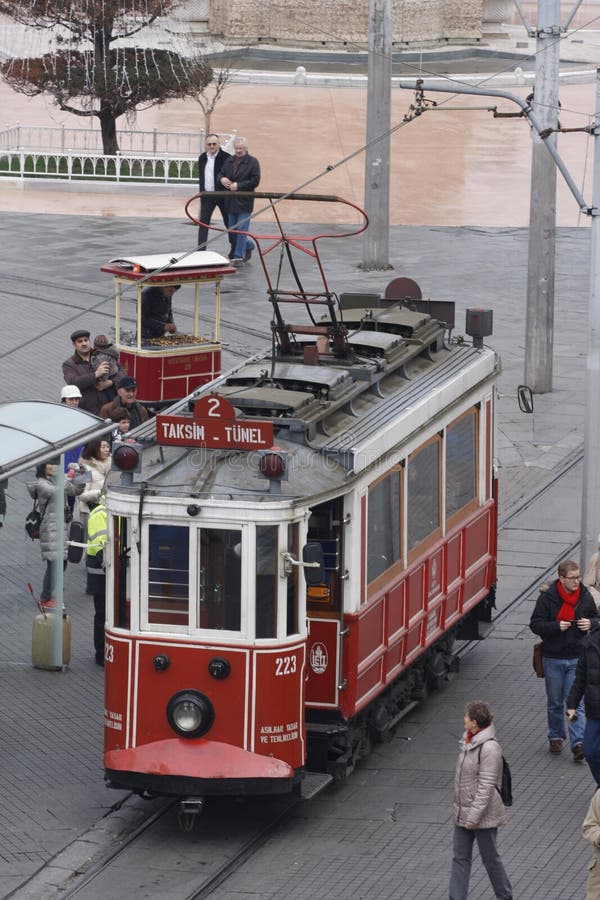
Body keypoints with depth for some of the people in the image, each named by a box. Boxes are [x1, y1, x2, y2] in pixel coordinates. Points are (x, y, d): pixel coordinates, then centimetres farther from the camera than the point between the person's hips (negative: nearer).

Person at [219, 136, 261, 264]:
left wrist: (238, 185, -17)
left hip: (244, 201, -6)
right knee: (232, 229, 12)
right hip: (231, 201, 6)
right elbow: (221, 174, 19)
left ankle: (238, 256, -2)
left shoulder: (253, 162, -5)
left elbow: (255, 181, -11)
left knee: (241, 230, -8)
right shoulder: (229, 161, 12)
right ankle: (249, 245, 33)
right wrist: (222, 179, -6)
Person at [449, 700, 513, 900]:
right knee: (460, 857, 8)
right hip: (463, 813, 9)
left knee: (490, 858, 6)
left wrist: (475, 815, -23)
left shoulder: (489, 748, -22)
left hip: (484, 816, -9)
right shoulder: (468, 741, 7)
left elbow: (486, 786, -23)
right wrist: (459, 808, 21)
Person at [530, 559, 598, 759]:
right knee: (555, 703, 12)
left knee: (576, 703, -8)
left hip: (577, 658, 0)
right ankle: (556, 737, 29)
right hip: (553, 658, 0)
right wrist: (556, 627, -23)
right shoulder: (547, 597, -8)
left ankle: (578, 743, -11)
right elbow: (535, 624, -7)